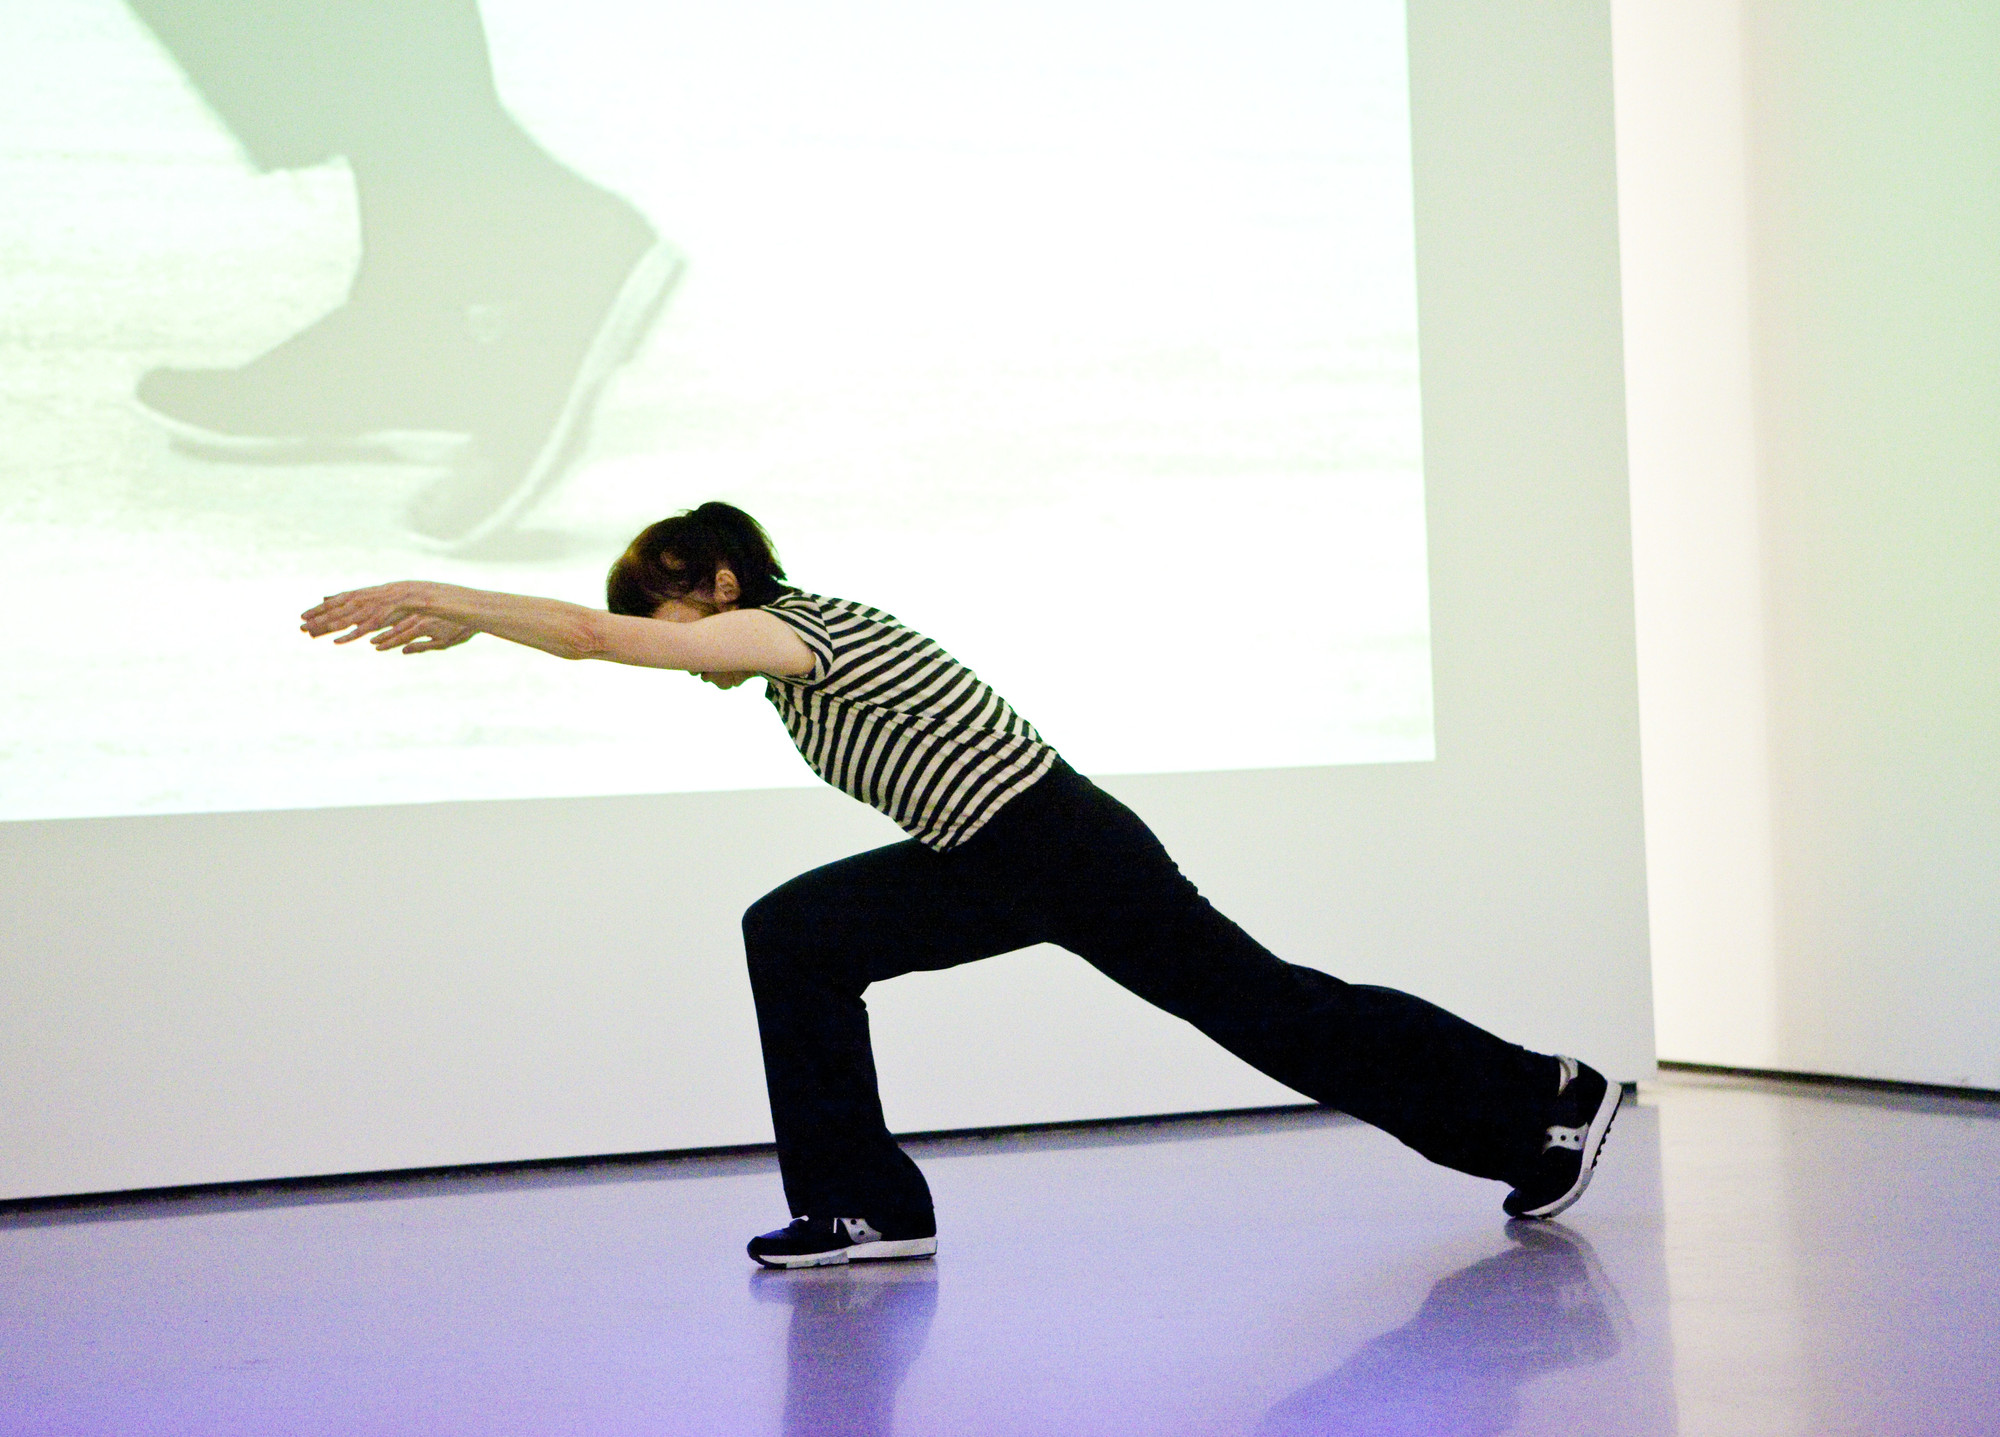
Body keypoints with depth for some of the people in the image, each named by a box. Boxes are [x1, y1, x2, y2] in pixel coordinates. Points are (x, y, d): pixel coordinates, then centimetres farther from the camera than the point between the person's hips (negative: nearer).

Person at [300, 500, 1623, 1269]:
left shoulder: (790, 632, -15)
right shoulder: (788, 635, 11)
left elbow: (595, 635, -24)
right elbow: (610, 638, 22)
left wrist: (435, 596, -18)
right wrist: (464, 625, 17)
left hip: (1065, 850, -9)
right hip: (994, 866, 9)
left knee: (1261, 1004, -1)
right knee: (794, 940, 5)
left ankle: (1549, 1103, 11)